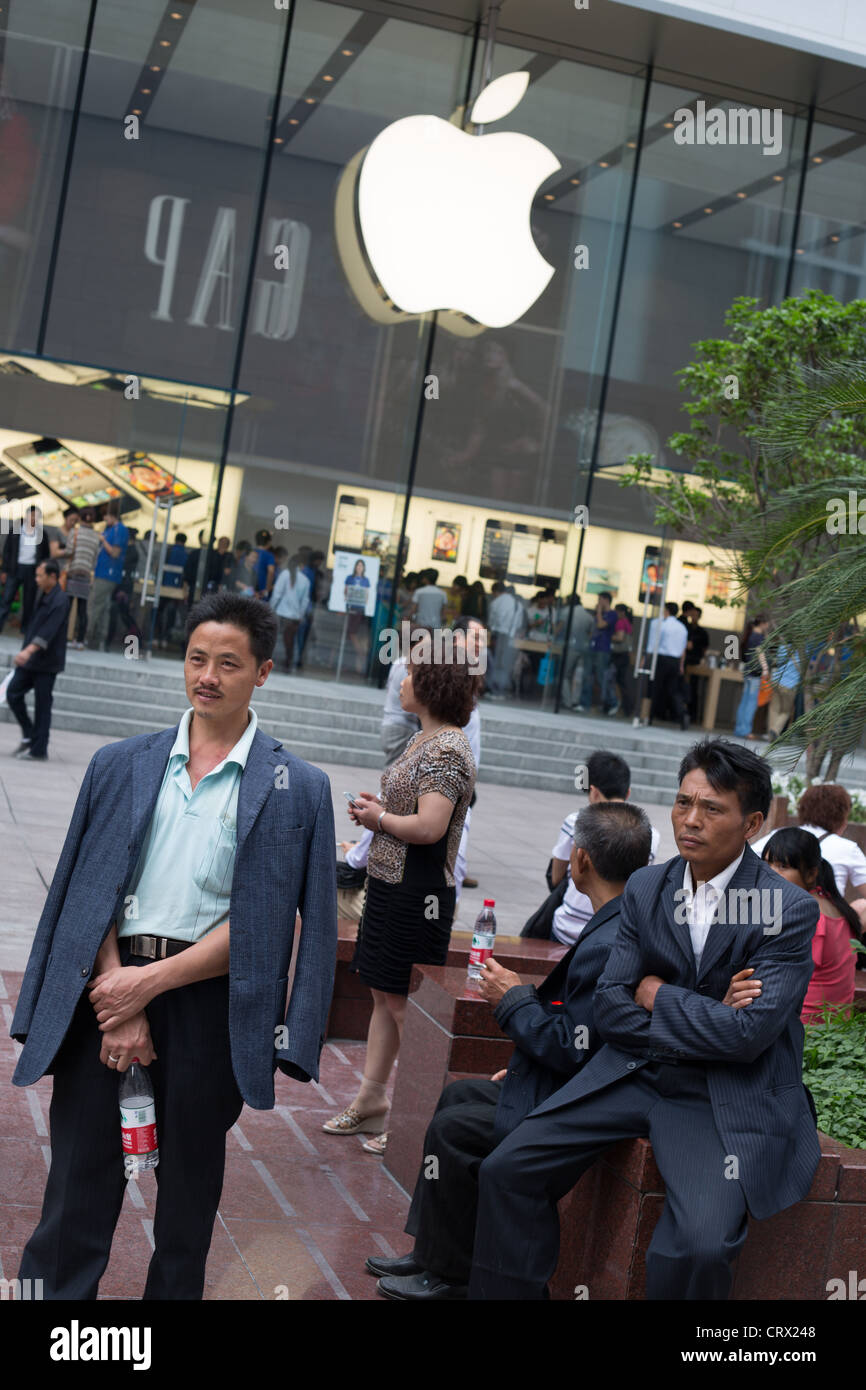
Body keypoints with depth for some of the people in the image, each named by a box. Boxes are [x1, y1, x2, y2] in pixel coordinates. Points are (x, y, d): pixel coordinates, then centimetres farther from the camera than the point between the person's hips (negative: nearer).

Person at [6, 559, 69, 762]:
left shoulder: (59, 601, -17)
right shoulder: (43, 595, 12)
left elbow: (48, 631, -29)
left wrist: (29, 650, -40)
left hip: (47, 663, -9)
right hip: (30, 661, 9)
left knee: (42, 705, -2)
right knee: (13, 693, 5)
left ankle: (39, 750, 6)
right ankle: (29, 735, 18)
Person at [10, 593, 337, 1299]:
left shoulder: (296, 788, 1)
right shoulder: (120, 765, 8)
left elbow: (258, 918, -4)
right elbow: (92, 890, 2)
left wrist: (151, 982, -11)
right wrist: (119, 1010, -9)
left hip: (209, 999, -1)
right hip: (109, 988, 1)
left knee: (190, 1183, 12)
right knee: (79, 1181, 4)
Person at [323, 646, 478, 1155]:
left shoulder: (447, 749, -19)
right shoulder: (423, 740, 12)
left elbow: (429, 827, -28)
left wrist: (380, 818, -12)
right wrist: (377, 805, 8)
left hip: (418, 894, -10)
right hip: (390, 884, 10)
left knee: (404, 1003, -1)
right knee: (384, 996, 16)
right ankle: (371, 1100, 27)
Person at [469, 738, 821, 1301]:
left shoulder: (791, 910, -11)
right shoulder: (646, 887, 6)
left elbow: (746, 1033, -20)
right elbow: (609, 1007, 2)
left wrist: (656, 994, -7)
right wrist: (702, 1017, -11)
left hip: (729, 1099, -5)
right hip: (635, 1069, 5)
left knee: (697, 1246, -28)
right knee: (507, 1169, -6)